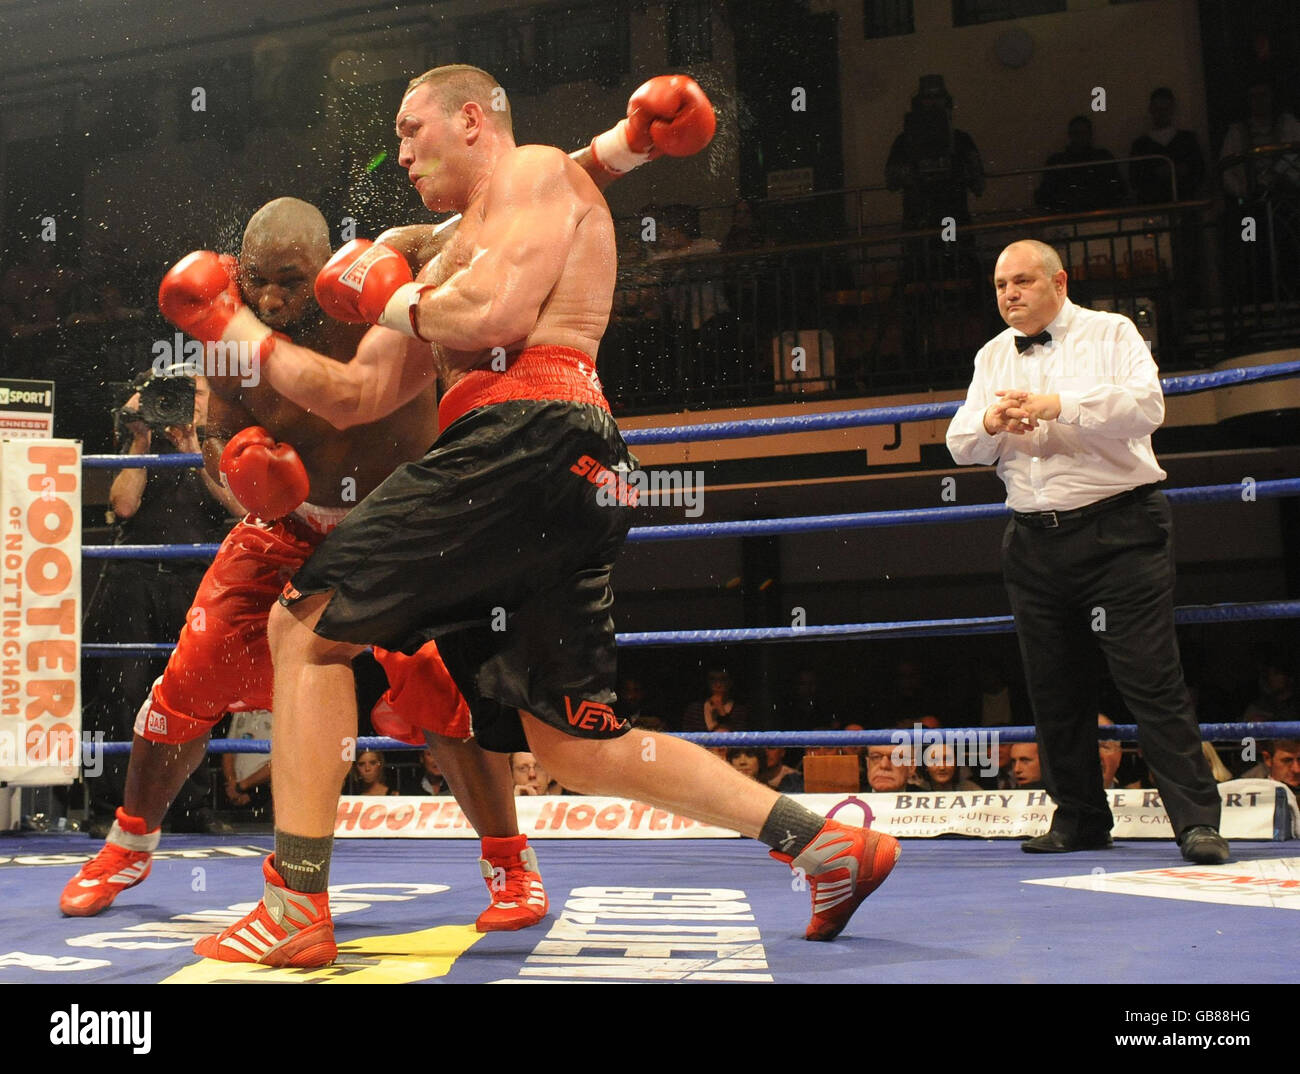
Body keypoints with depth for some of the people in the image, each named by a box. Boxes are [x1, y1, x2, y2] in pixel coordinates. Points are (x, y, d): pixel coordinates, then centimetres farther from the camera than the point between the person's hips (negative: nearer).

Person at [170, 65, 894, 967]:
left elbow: (493, 319, -10)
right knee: (575, 746, 7)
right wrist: (234, 326, 32)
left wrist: (396, 299, 8)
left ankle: (296, 906, -3)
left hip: (528, 438, -9)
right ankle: (827, 845, 6)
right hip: (575, 484, 9)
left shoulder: (537, 172, 8)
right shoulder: (454, 262, 33)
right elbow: (354, 397, 30)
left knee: (304, 626, -2)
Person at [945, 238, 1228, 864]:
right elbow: (960, 445, 11)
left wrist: (1058, 405, -21)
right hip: (1033, 542, 5)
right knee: (1053, 687, 7)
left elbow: (1146, 406, -12)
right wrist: (989, 423, -11)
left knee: (1150, 676, -10)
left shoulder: (1112, 333, 4)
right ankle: (1079, 819, 19)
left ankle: (1196, 820, -5)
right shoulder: (992, 357, 17)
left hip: (1118, 531, -5)